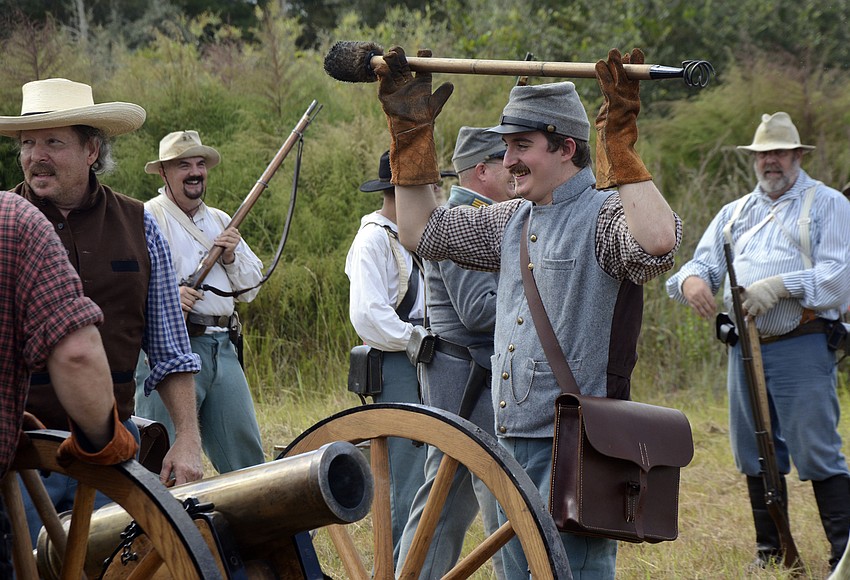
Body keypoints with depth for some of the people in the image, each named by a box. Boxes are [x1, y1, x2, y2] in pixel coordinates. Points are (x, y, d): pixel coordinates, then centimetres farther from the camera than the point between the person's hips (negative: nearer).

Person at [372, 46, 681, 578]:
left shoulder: (605, 215, -12)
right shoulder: (513, 220, 14)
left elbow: (659, 241, -34)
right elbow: (423, 231, 22)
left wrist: (620, 142, -30)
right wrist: (410, 130, 18)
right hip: (513, 446, 9)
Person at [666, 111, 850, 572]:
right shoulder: (735, 213, 22)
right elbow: (703, 263, 16)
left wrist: (781, 284, -20)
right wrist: (691, 281, -9)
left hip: (801, 347, -5)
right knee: (756, 454, 10)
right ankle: (769, 548, 20)